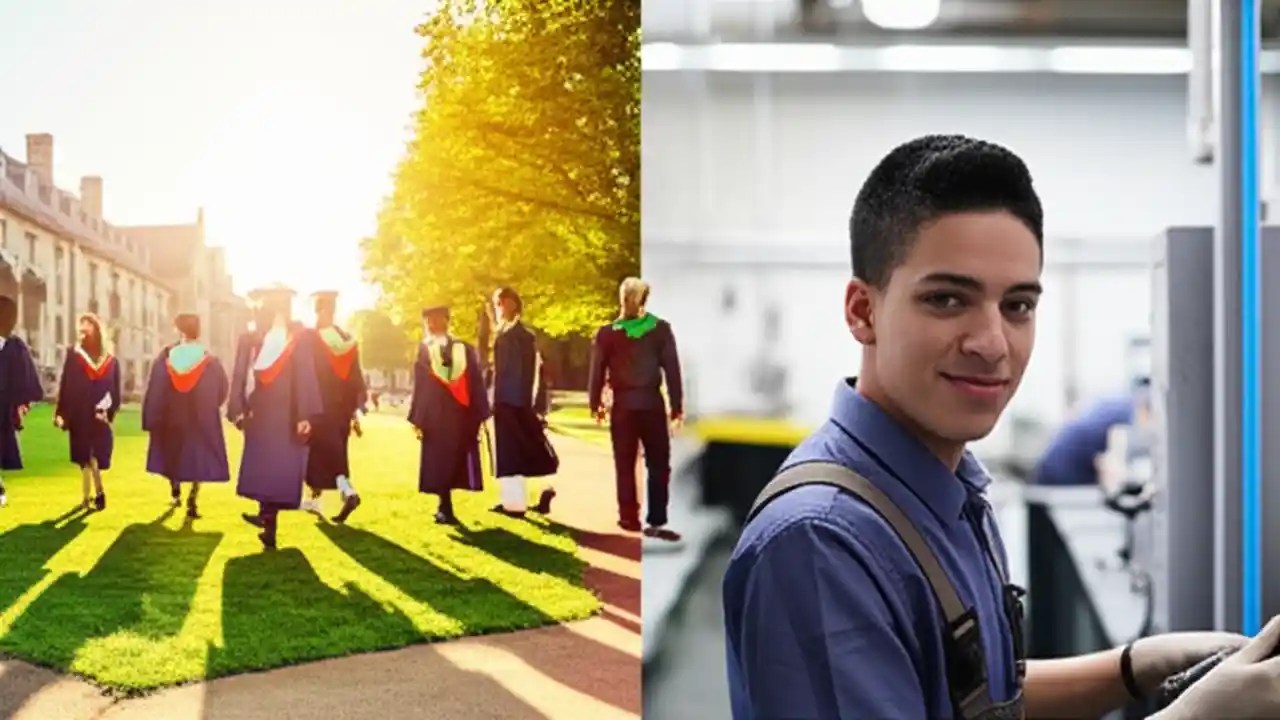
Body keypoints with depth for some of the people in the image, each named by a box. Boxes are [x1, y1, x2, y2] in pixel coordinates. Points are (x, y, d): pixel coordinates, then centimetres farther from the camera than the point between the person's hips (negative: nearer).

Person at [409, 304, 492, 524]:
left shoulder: (425, 349, -4)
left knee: (439, 462, 2)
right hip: (461, 415, 3)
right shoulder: (466, 349, 3)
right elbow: (477, 385, 1)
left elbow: (420, 387, -5)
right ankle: (445, 508, 16)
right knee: (454, 459, 13)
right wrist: (480, 416, 3)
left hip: (435, 415, -3)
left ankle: (447, 510, -5)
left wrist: (417, 419, -4)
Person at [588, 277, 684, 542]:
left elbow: (597, 371, 1)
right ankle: (656, 522, -5)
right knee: (658, 464, 3)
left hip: (623, 405, 1)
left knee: (625, 465, 11)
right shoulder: (661, 329, -3)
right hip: (652, 404, -1)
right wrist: (677, 405, 3)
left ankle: (629, 518, 12)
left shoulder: (607, 333, -2)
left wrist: (595, 403, 12)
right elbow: (672, 369, -3)